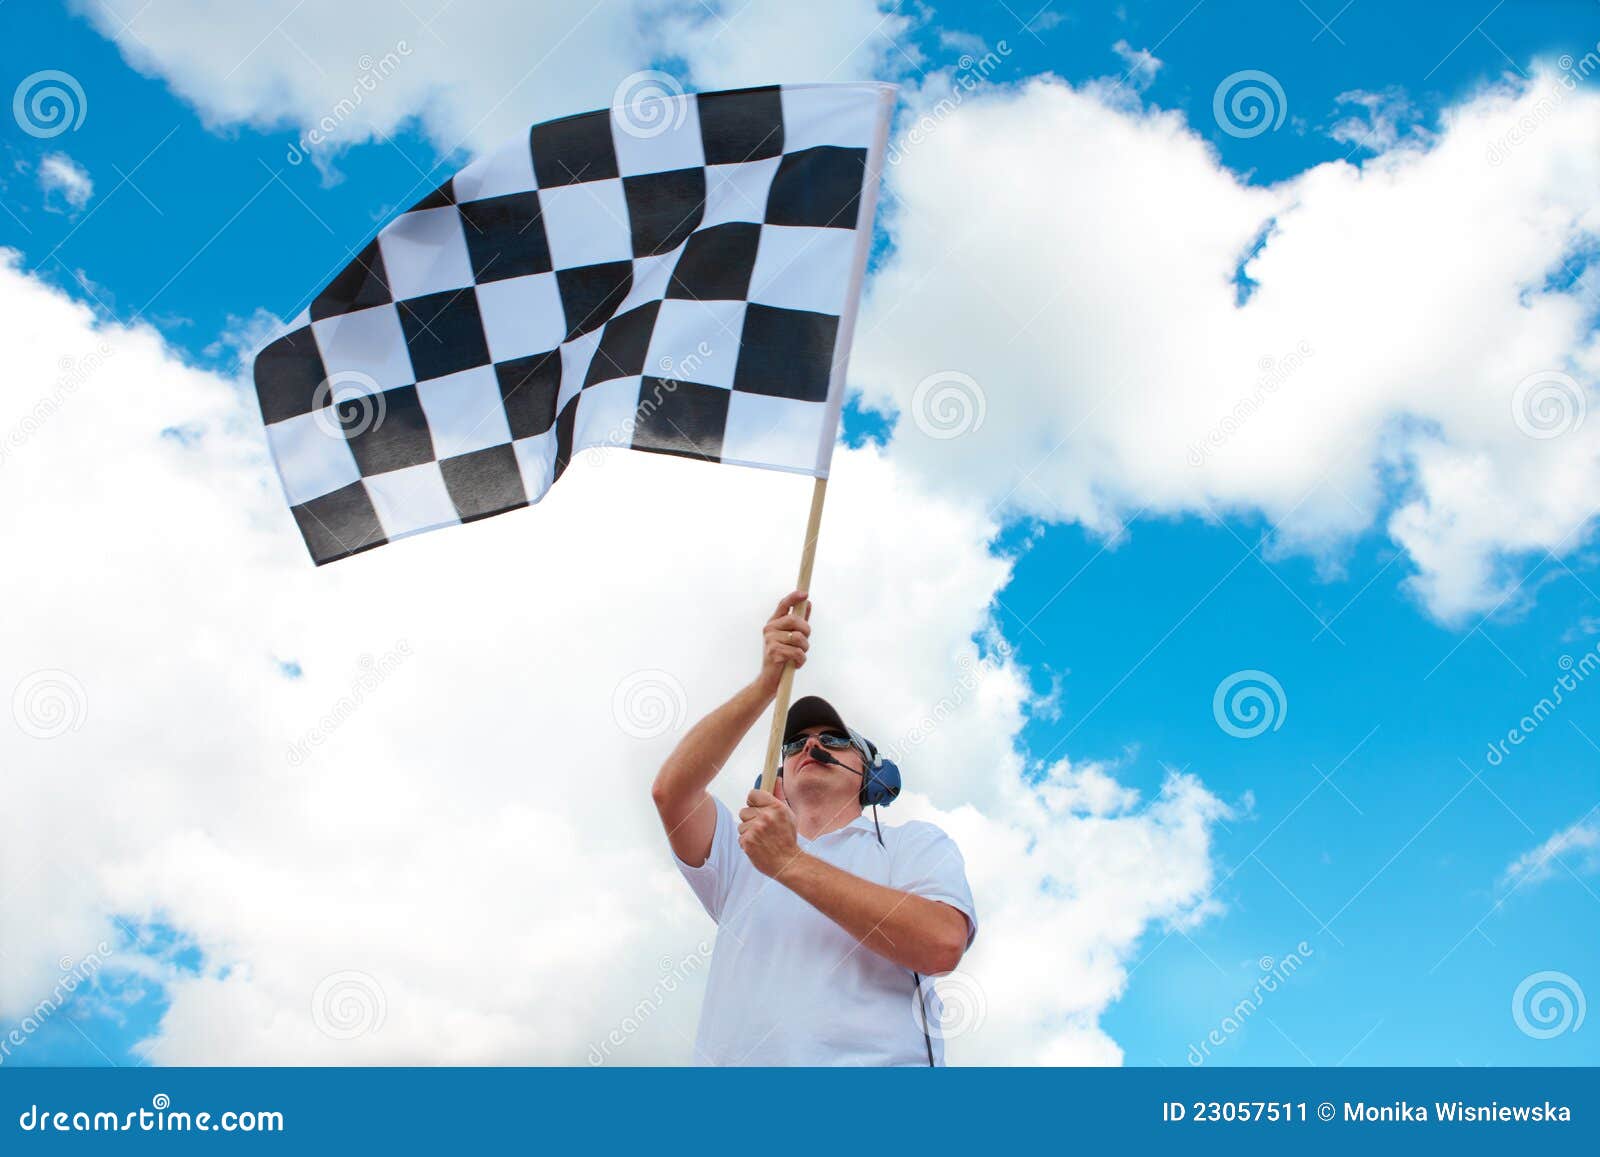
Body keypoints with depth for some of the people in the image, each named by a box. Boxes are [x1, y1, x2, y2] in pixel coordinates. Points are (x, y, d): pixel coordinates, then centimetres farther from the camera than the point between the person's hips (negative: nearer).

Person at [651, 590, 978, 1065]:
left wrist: (791, 864, -4)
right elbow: (671, 790, 7)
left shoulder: (915, 843, 17)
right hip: (732, 1058, 3)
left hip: (875, 1059, -3)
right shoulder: (743, 851, 25)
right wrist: (767, 683, 1)